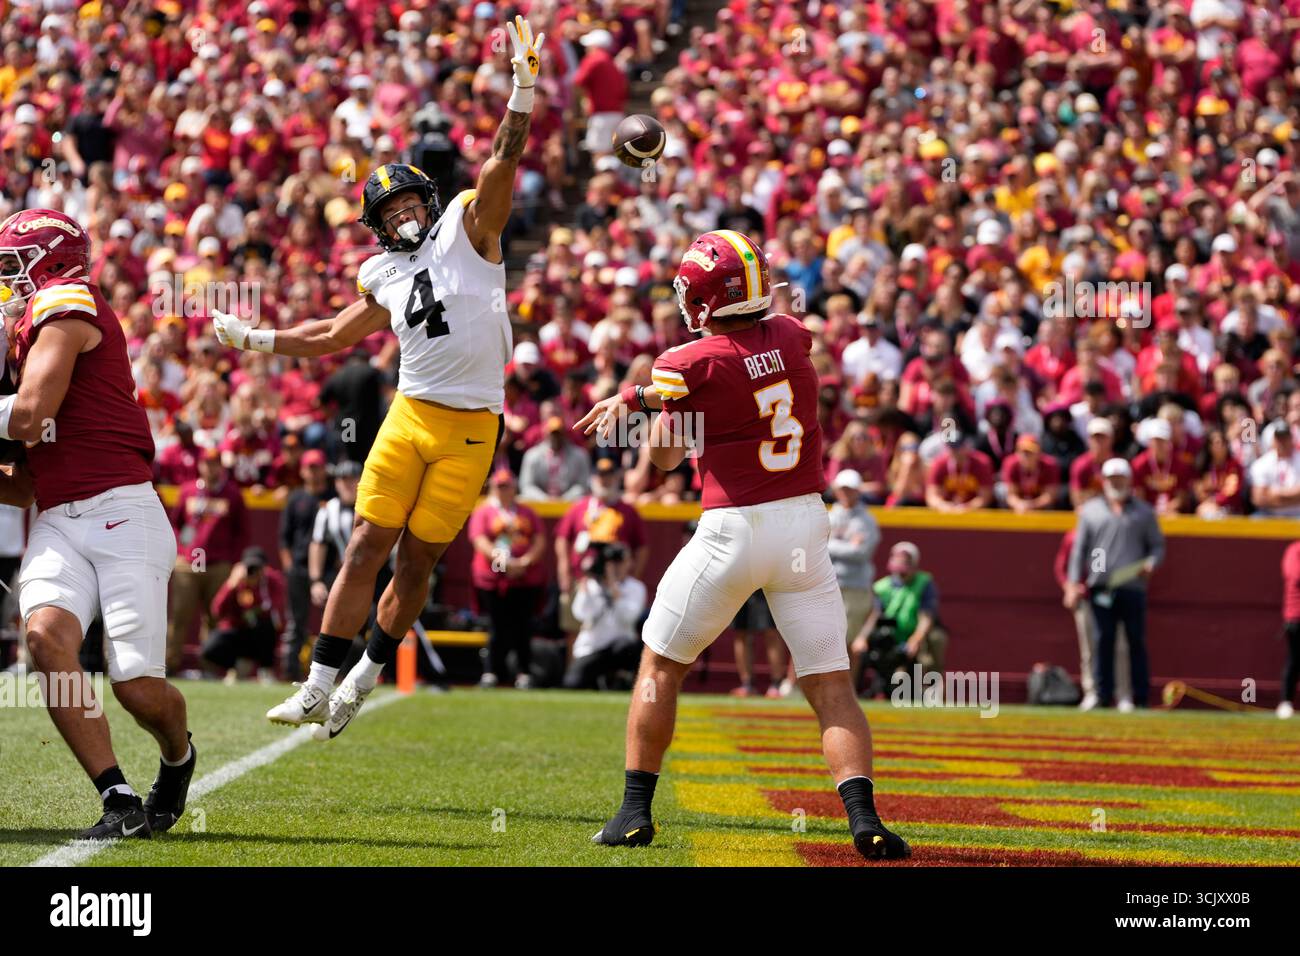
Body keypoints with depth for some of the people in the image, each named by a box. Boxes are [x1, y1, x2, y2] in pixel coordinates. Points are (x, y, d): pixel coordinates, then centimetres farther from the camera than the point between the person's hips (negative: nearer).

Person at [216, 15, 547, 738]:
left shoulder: (468, 228, 0)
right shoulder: (384, 277, 12)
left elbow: (505, 158, -12)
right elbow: (337, 335, 27)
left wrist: (524, 89, -26)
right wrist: (254, 339, 29)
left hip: (472, 428, -3)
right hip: (411, 414, 3)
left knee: (418, 562, 3)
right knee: (367, 548, -2)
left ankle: (366, 678, 20)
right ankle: (321, 687, 0)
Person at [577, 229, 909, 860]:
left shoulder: (687, 365, -10)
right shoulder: (792, 337, 5)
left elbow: (665, 457, 2)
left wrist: (639, 402, 20)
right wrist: (634, 395, 27)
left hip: (733, 530, -4)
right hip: (805, 523, 4)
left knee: (660, 664, 15)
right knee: (831, 684, 4)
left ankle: (635, 811, 15)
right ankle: (864, 820, -12)